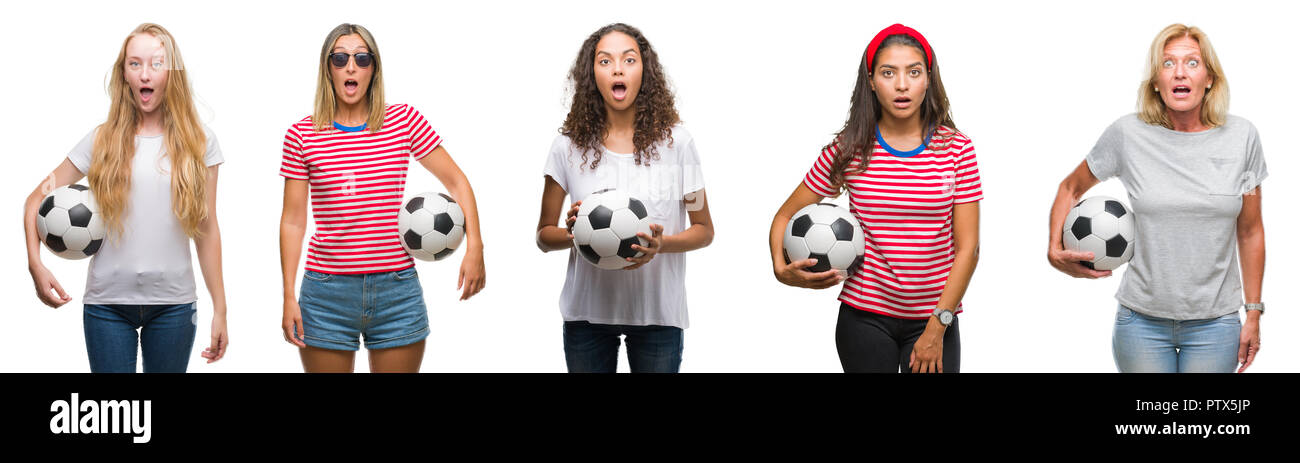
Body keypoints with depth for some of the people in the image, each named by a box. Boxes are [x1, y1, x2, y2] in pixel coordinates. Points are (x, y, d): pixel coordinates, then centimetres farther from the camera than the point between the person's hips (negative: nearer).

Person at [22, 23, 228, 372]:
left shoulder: (199, 142, 4)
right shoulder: (104, 140, 3)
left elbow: (207, 231, 5)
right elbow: (37, 199, 7)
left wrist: (219, 309, 3)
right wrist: (35, 264, -9)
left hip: (173, 303, 0)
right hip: (107, 303, 0)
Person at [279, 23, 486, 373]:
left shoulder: (405, 121, 2)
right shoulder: (302, 135, 0)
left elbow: (456, 182, 5)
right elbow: (293, 220, 1)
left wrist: (474, 246, -8)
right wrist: (289, 296, -4)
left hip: (397, 291, 1)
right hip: (327, 295, -1)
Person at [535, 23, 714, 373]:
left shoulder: (675, 142, -2)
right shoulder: (569, 146, 0)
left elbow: (703, 230, 3)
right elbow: (544, 235, 6)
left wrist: (661, 244, -17)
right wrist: (573, 234, -16)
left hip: (658, 309, -1)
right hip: (587, 310, 1)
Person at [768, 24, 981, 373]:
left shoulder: (955, 148, -1)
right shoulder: (848, 151, -1)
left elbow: (967, 248, -3)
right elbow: (785, 217, 7)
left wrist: (937, 327, -9)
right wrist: (781, 268, -13)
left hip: (935, 320, 0)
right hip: (865, 317, 0)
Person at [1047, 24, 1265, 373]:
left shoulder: (1242, 137, -2)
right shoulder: (1128, 134, -6)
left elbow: (1250, 232, 6)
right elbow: (1070, 189, 9)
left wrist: (1253, 315, 8)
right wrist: (1054, 251, -8)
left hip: (1215, 324, 1)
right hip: (1142, 322, -1)